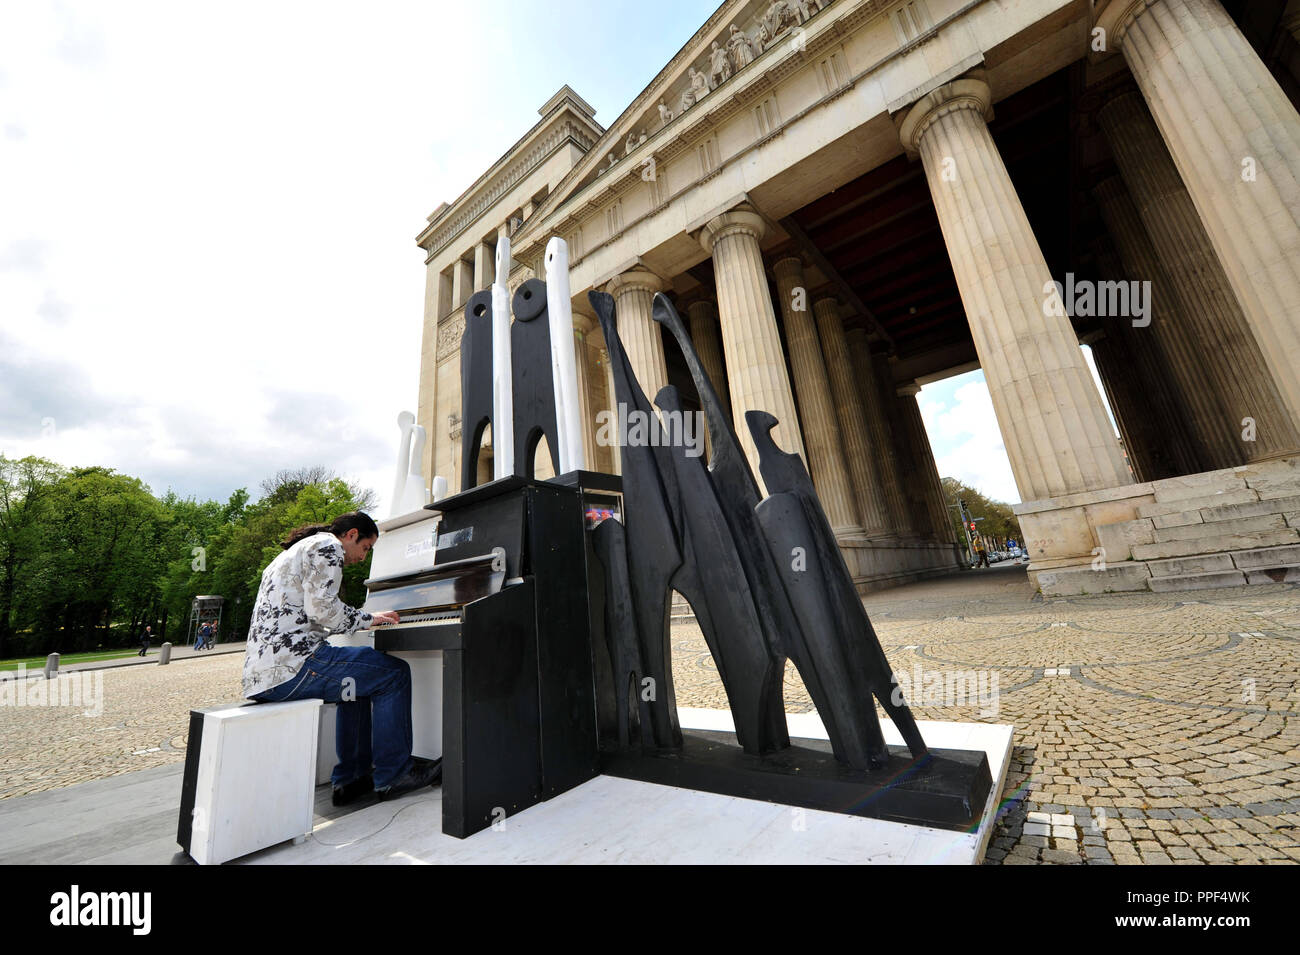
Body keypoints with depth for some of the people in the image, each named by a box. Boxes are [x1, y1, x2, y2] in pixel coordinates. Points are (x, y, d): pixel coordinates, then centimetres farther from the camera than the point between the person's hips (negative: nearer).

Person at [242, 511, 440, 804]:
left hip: (259, 673, 11)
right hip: (290, 667, -11)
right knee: (394, 673, -6)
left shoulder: (296, 550, 27)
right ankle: (393, 775, 4)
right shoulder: (328, 546, -5)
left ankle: (349, 779, 21)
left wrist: (360, 619, 33)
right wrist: (369, 618, -4)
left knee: (359, 679, 24)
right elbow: (322, 608, -18)